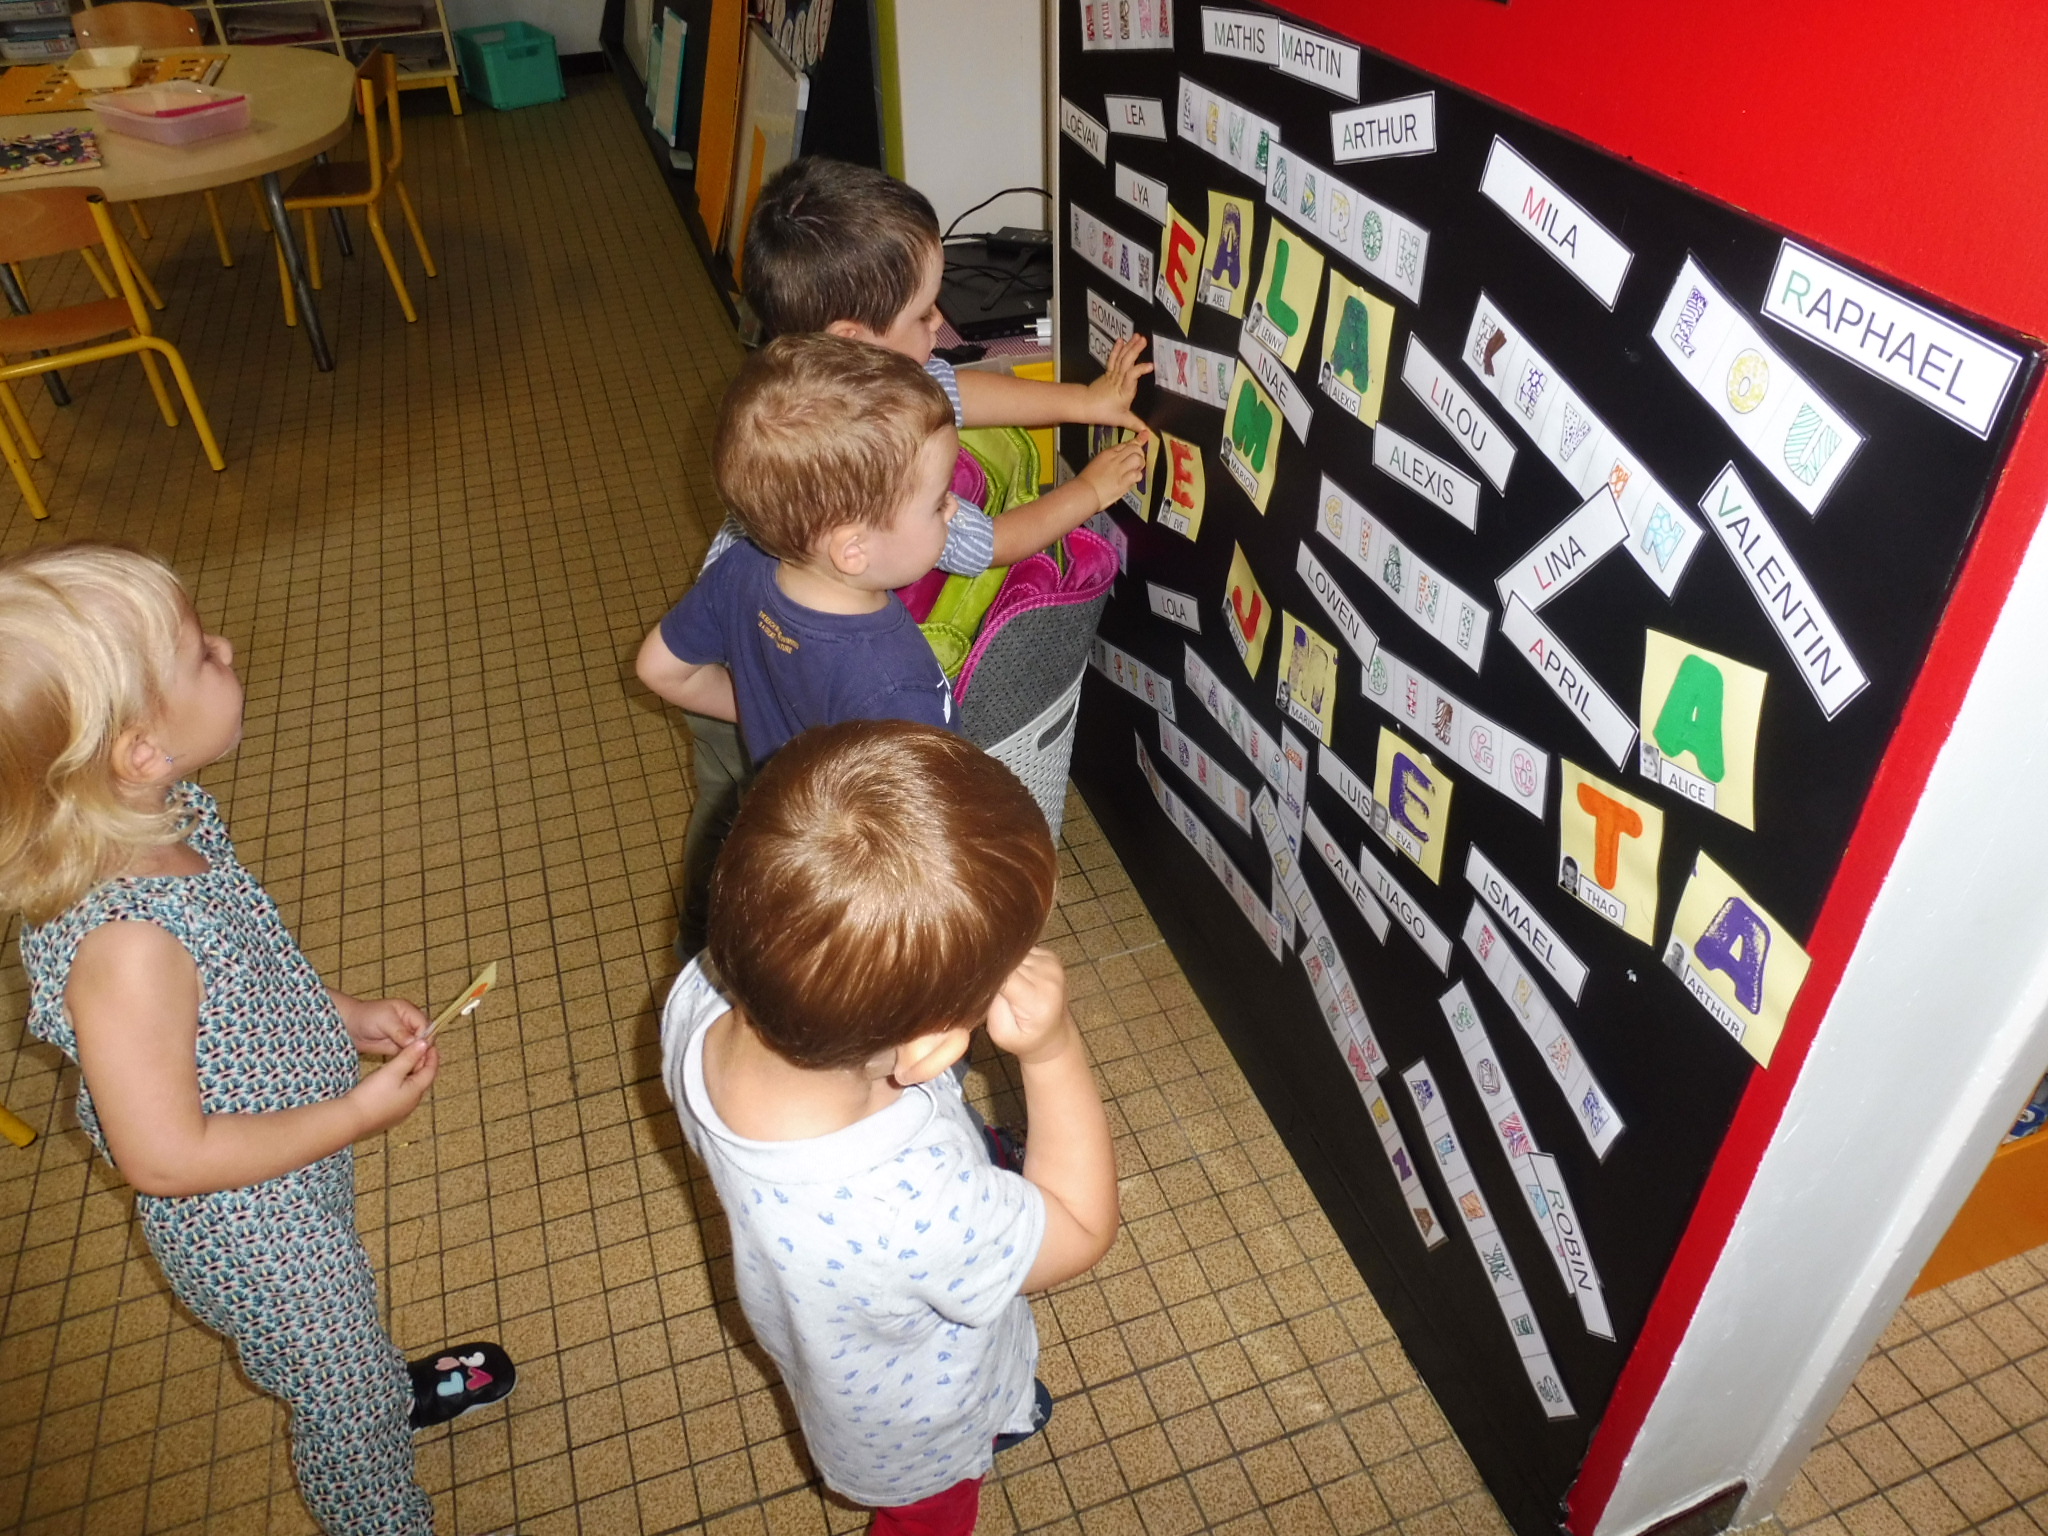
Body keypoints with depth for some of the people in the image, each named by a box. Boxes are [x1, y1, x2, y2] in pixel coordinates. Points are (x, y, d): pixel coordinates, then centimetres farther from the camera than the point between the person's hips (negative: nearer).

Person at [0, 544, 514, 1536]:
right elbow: (168, 1158, -31)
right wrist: (359, 1112, -24)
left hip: (300, 1179, 8)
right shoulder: (125, 946, -40)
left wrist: (346, 1015, -1)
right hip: (249, 1230, -8)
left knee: (345, 1339, 38)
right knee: (351, 1409, 19)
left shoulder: (170, 819, -13)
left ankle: (390, 1387, 65)